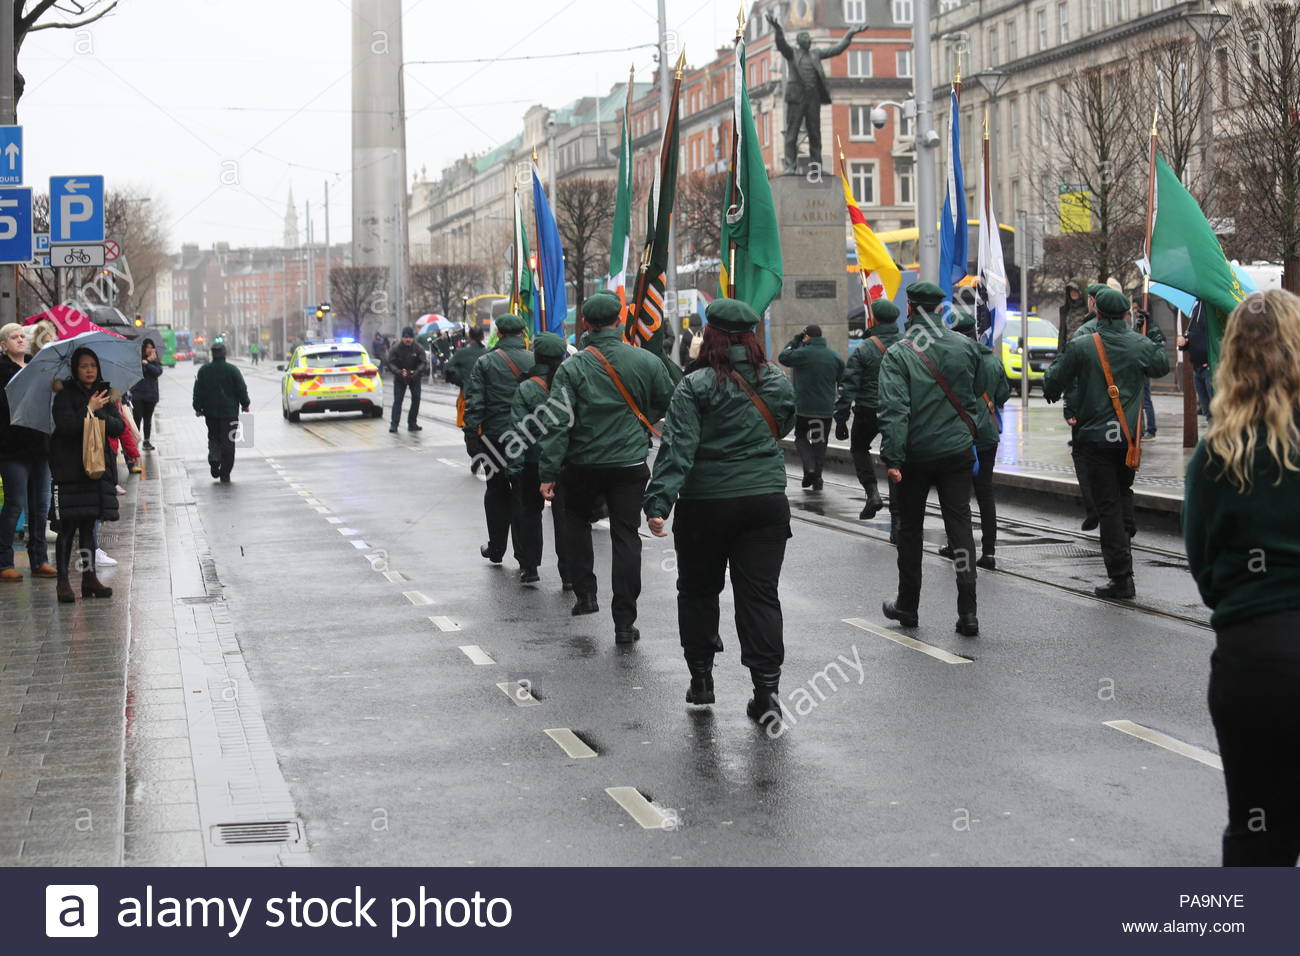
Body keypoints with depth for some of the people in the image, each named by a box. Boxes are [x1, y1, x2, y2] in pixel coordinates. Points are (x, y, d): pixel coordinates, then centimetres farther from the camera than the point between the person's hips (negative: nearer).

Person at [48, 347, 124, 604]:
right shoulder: (66, 395, -3)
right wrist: (89, 409, -12)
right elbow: (67, 426, -18)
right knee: (67, 526, -6)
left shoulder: (104, 394, 12)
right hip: (69, 469, -5)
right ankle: (63, 580, -2)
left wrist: (99, 412, -12)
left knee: (89, 525, 10)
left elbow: (119, 428, 2)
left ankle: (89, 577, 15)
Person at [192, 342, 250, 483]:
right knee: (228, 442, 1)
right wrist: (245, 404, 10)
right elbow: (242, 389, -4)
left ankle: (214, 460, -4)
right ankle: (225, 475, 0)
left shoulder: (203, 370, 0)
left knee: (213, 438, 21)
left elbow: (198, 391, 4)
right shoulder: (232, 370, -8)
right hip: (229, 412, -3)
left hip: (210, 412, 3)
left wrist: (198, 408, 12)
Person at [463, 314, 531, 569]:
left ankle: (496, 550, 31)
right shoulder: (535, 362, 1)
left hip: (494, 436, 0)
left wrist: (471, 436, -3)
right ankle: (527, 563, -4)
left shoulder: (485, 363, -2)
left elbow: (474, 403, -7)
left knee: (496, 492, 18)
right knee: (525, 498, 2)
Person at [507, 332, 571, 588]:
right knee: (564, 515, 5)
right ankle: (569, 573, 4)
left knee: (530, 512, 13)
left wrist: (514, 467, -7)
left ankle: (529, 567, 15)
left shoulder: (525, 389, -8)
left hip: (534, 461, -2)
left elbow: (519, 432, -10)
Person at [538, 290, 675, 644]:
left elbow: (559, 424, -12)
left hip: (584, 465, -1)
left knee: (576, 521, 25)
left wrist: (549, 473, -9)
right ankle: (625, 622, 1)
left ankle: (585, 594, 20)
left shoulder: (572, 368, -10)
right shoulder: (646, 361, -3)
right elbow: (668, 403, 9)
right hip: (631, 463, 1)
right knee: (626, 536, 4)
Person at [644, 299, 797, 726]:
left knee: (698, 590, 15)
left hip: (705, 505, -3)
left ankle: (701, 677, 24)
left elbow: (678, 448, -18)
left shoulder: (695, 387, -11)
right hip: (767, 500, 3)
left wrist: (658, 502, -20)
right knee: (760, 594, 3)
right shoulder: (777, 382, 4)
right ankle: (766, 686, -5)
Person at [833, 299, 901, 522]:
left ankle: (872, 492, 2)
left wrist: (841, 418, -6)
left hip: (868, 411, -3)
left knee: (859, 448, 22)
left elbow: (848, 386, -11)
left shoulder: (864, 349, -11)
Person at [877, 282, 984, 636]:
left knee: (910, 528, 12)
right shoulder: (965, 345, 2)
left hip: (916, 456, -2)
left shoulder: (898, 354, -11)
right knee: (960, 525, 3)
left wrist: (892, 458, -18)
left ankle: (907, 605, 23)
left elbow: (894, 409, -18)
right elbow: (973, 397, 13)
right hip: (957, 451, 2)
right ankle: (968, 611, -5)